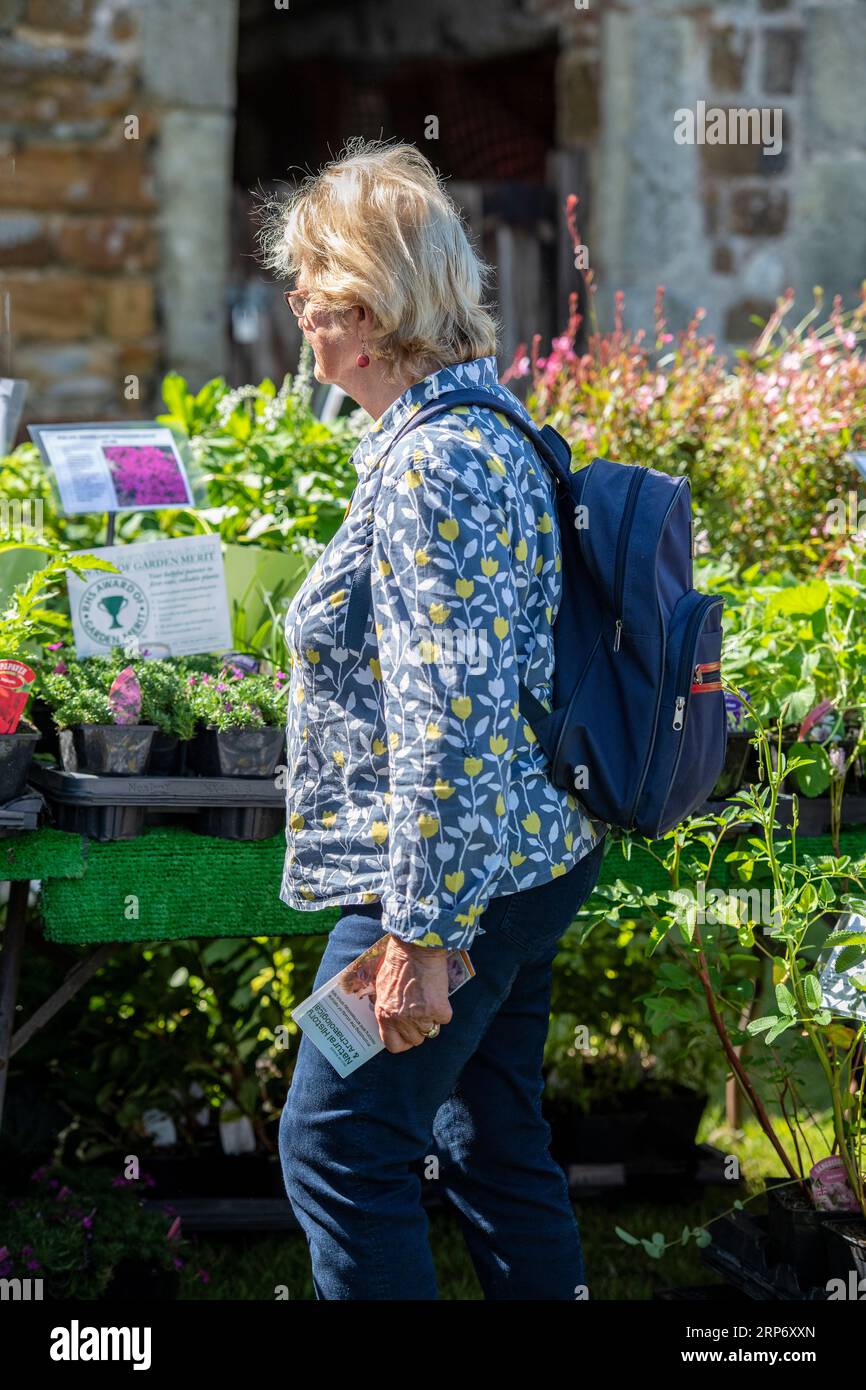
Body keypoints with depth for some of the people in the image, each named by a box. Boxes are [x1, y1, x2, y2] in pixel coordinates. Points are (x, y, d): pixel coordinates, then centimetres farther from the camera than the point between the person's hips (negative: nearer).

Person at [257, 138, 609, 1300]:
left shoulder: (435, 466, -22)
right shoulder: (481, 418, 11)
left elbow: (452, 725, -26)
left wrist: (420, 935, -24)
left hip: (461, 874, -10)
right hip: (531, 856, 10)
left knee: (338, 1150, -4)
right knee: (496, 1145, 17)